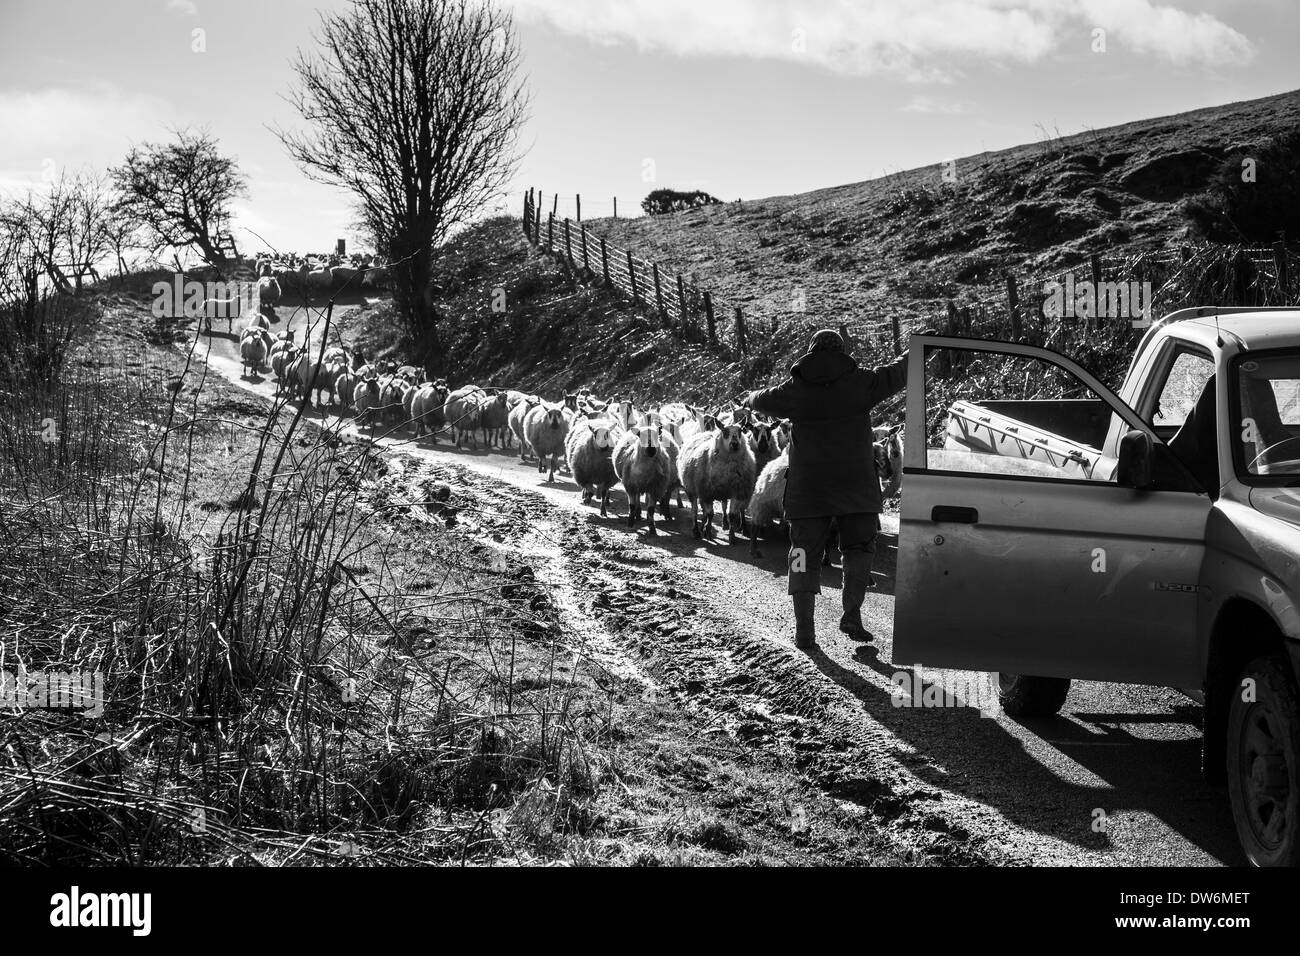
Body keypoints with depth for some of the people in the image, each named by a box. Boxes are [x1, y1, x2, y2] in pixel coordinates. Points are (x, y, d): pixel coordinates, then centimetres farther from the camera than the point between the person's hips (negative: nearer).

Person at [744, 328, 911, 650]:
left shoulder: (795, 389, 3)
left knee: (805, 554, 5)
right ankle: (852, 614, -3)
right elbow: (897, 373, 11)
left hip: (807, 489, 1)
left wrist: (750, 398, 46)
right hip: (856, 487, -1)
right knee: (858, 550, 12)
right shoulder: (859, 382, -2)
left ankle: (804, 628, -1)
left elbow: (764, 400, 21)